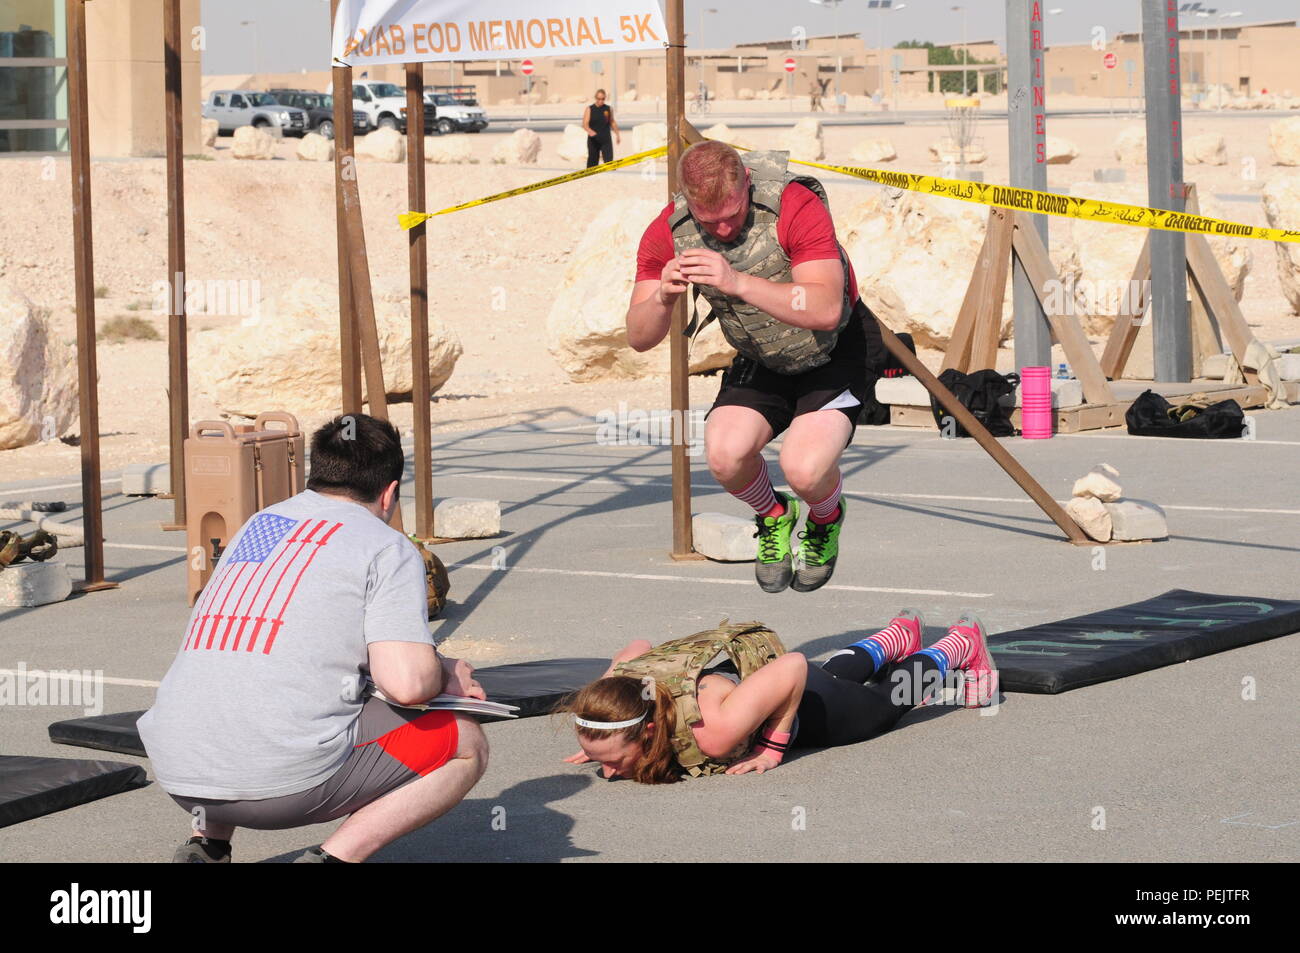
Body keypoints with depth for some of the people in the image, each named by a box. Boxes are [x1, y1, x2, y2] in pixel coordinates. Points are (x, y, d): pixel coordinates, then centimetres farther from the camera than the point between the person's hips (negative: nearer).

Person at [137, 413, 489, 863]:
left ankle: (206, 842, 18)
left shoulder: (254, 526, 23)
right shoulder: (387, 548, 3)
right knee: (466, 744, 12)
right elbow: (407, 683, -10)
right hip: (287, 779, -7)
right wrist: (444, 674, 14)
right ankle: (334, 857, -5)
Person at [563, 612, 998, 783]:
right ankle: (898, 635, 67)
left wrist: (773, 749, -35)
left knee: (886, 699, 28)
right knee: (840, 671, 37)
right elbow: (639, 646, -12)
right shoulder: (613, 688, -35)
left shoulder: (712, 731, -50)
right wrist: (602, 749, -15)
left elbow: (792, 668, -42)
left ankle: (960, 644, 55)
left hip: (805, 703, -5)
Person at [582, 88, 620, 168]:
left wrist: (617, 135, 21)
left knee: (609, 160, -10)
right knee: (592, 161, 5)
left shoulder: (608, 109, 7)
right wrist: (590, 131, -31)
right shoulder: (589, 109, -1)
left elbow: (612, 122, 20)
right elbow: (585, 124, -11)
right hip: (593, 140, -1)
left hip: (606, 140, 1)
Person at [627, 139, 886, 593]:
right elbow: (639, 338, -18)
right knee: (725, 455, -24)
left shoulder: (796, 206, -31)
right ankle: (773, 516, 12)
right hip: (763, 362, 4)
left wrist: (738, 282, -51)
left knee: (805, 468, -27)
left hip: (837, 350, -4)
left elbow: (826, 311, -41)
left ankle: (826, 518, 12)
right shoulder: (668, 233, -17)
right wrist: (662, 298, -41)